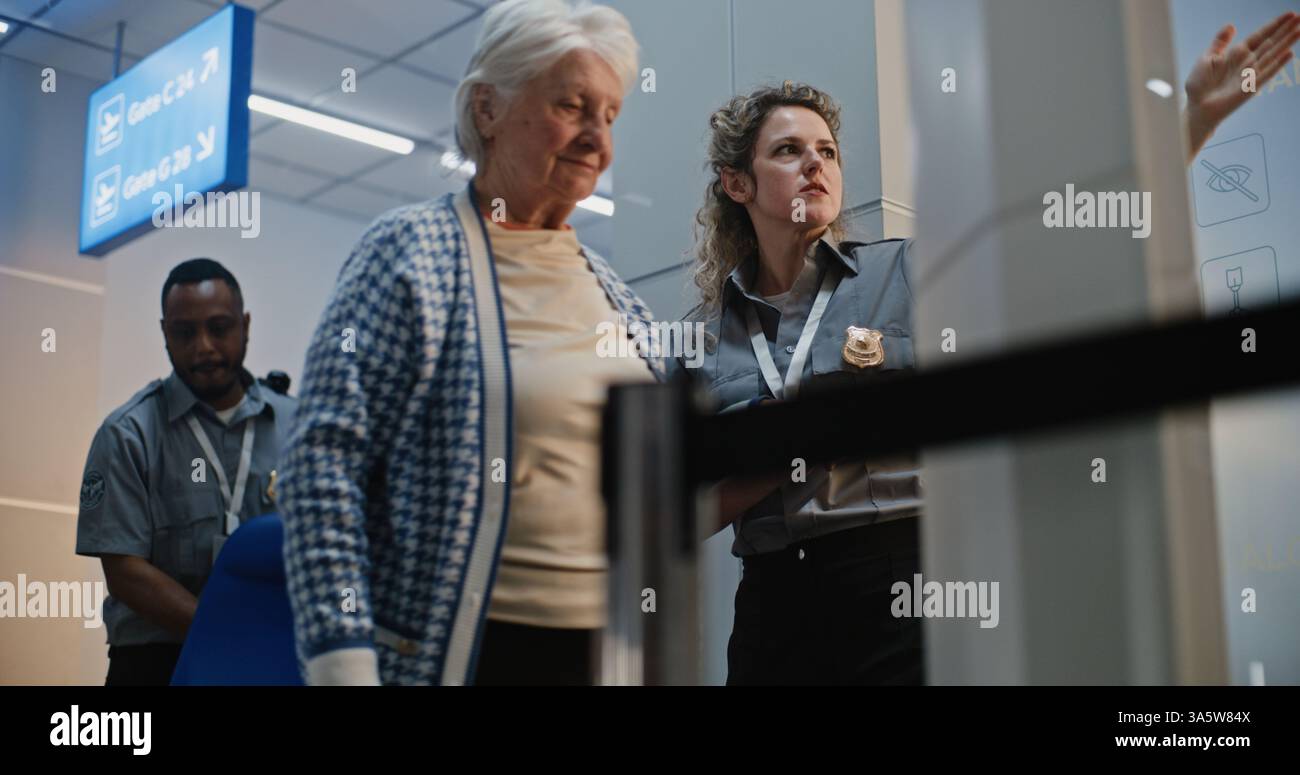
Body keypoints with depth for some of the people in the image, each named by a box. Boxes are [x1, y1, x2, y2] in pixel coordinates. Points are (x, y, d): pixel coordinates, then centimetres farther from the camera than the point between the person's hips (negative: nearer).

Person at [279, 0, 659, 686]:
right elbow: (325, 463, -13)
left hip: (608, 647, 6)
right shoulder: (413, 250, -5)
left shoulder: (609, 289, 12)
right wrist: (343, 665, -20)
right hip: (463, 652, -5)